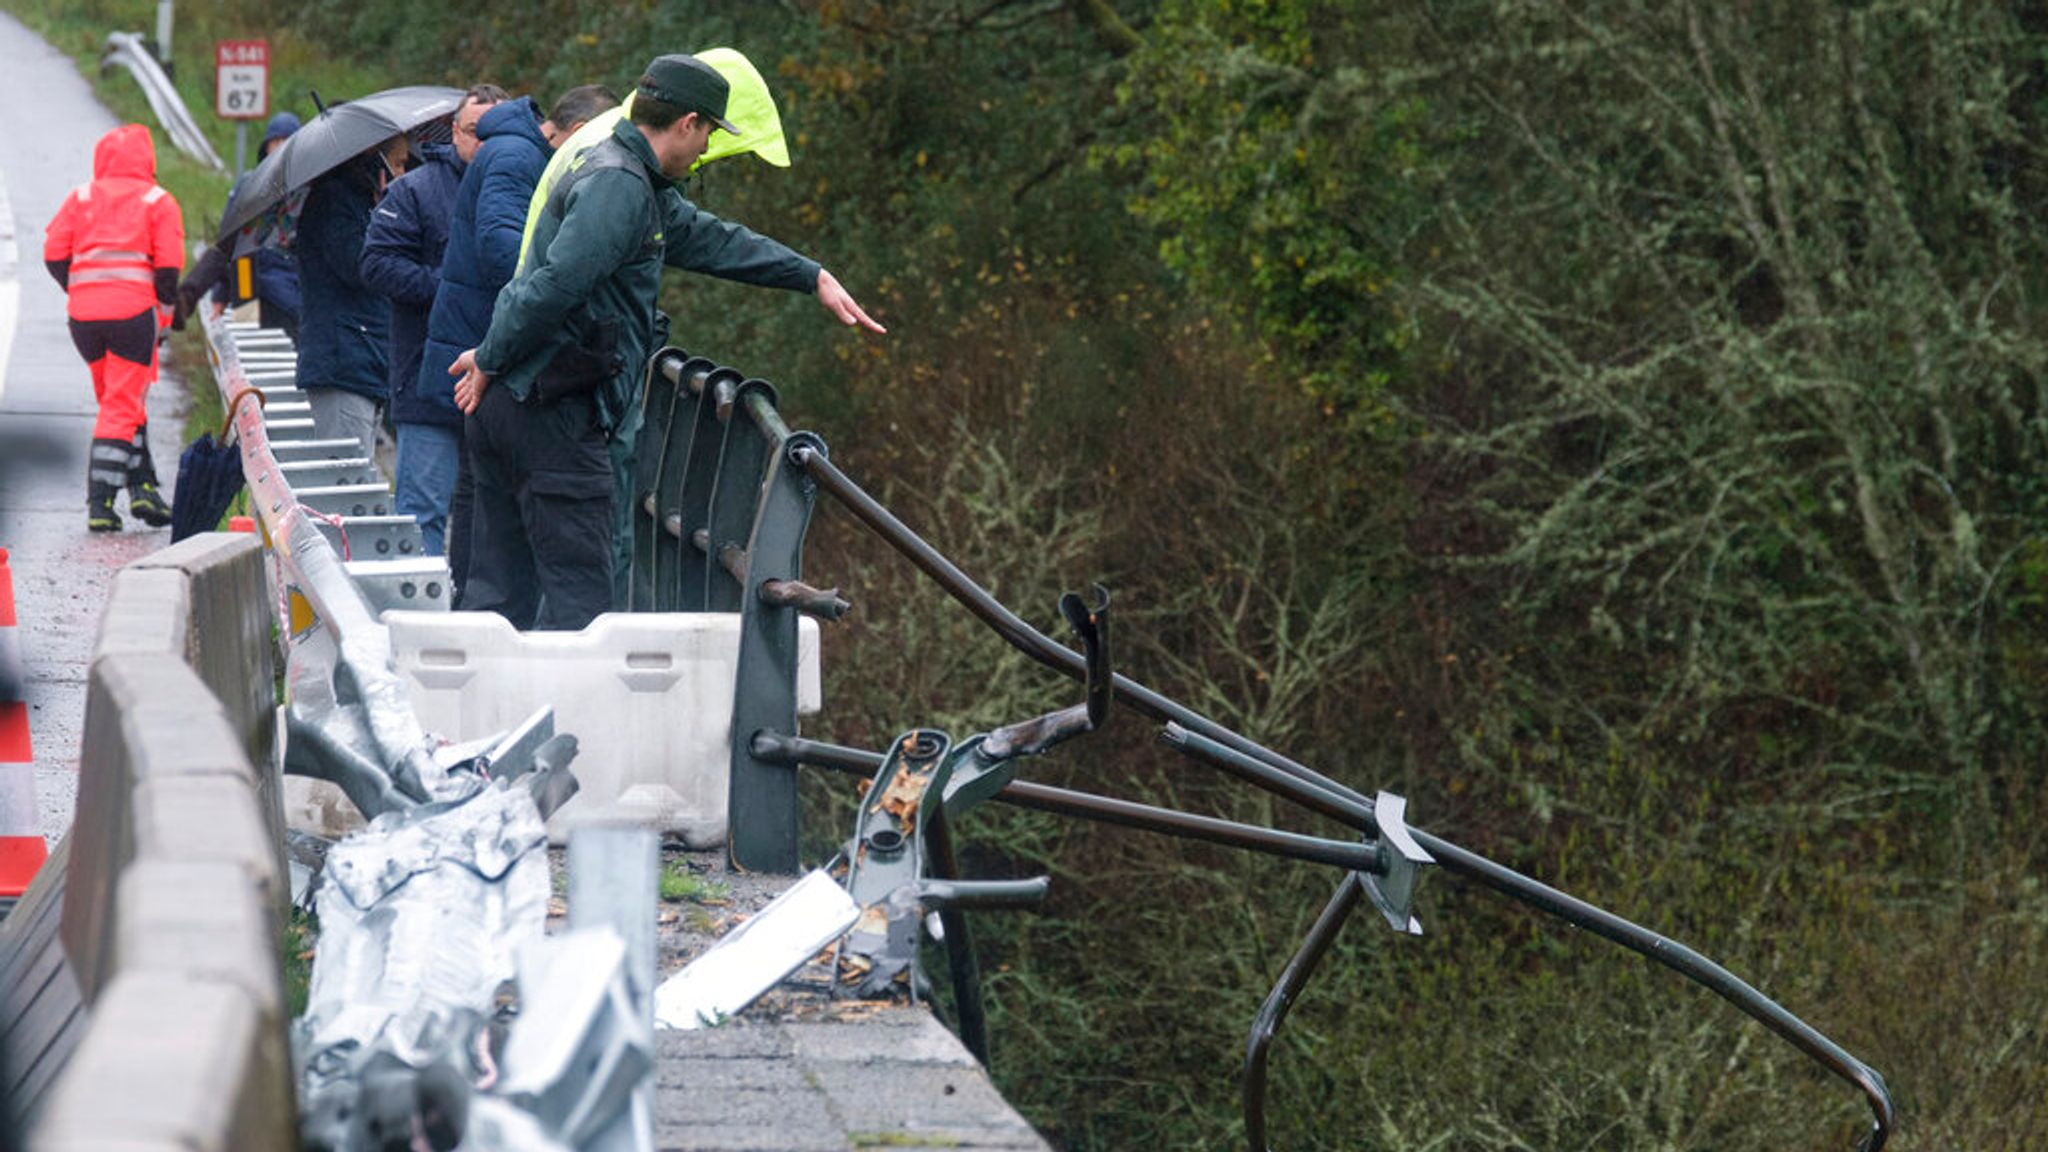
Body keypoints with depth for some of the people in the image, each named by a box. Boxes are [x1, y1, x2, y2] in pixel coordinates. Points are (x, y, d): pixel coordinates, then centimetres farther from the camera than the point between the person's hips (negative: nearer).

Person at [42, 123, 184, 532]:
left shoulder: (80, 197, 13)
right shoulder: (158, 201, 4)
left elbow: (54, 255, 6)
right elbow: (169, 265, -4)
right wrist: (165, 301, 12)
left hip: (83, 314, 4)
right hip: (133, 311, -4)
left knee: (118, 402, 19)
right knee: (123, 408, -1)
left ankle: (142, 487, 13)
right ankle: (100, 503, -9)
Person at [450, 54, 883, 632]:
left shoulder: (643, 189, 20)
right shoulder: (616, 185, -14)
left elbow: (709, 239, 32)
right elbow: (557, 283, -24)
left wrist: (814, 277, 36)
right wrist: (490, 360, -13)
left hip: (504, 408, 10)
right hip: (551, 412, -10)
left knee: (501, 589, 11)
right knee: (578, 589, -8)